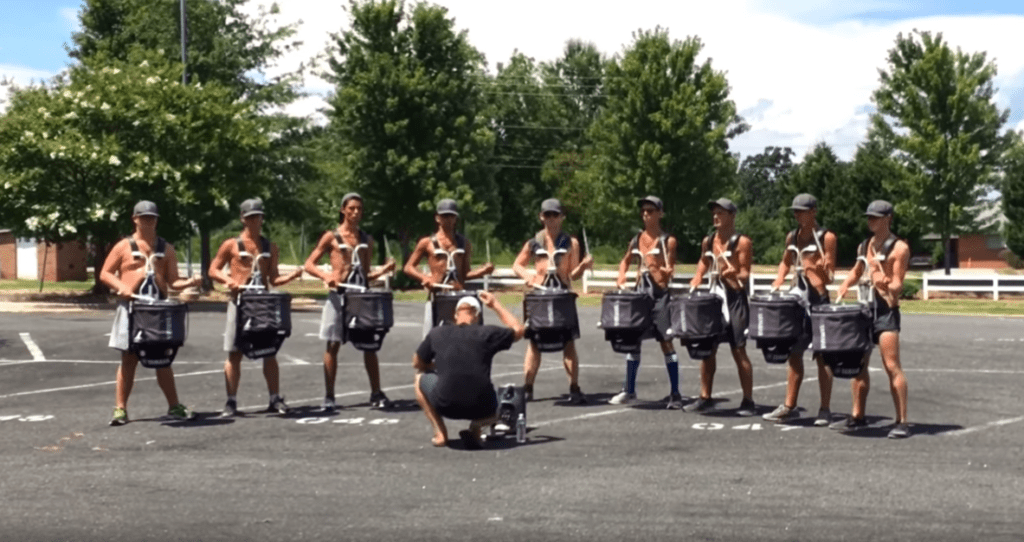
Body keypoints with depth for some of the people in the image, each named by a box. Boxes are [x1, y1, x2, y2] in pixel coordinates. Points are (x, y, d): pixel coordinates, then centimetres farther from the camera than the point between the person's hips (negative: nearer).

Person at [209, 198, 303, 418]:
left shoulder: (270, 246, 10)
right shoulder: (231, 245, 2)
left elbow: (273, 279, 11)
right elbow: (213, 270, 4)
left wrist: (291, 276, -8)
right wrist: (228, 280, -15)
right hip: (239, 302, -2)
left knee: (270, 352, 2)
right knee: (234, 353, -1)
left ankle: (275, 399, 8)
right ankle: (231, 401, 5)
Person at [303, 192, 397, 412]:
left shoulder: (367, 239, 13)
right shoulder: (331, 237, 3)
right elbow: (309, 264, 1)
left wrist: (384, 270, -2)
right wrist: (325, 275, -17)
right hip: (338, 295, -3)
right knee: (333, 345, 0)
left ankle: (376, 394, 8)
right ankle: (329, 396, 6)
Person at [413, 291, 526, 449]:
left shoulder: (437, 334, 7)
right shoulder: (487, 333, 4)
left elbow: (417, 364, 21)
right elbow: (519, 330, 22)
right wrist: (496, 305, 29)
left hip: (446, 405, -1)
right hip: (481, 407, 1)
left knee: (421, 377, 28)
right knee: (492, 409, 38)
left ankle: (440, 434, 15)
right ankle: (476, 427, 2)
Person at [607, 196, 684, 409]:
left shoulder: (667, 241, -3)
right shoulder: (637, 239, 10)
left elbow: (670, 271, -3)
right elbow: (625, 261, 23)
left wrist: (666, 271, -26)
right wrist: (621, 279, 5)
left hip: (660, 293, -5)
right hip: (640, 292, 5)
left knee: (666, 342, -4)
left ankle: (675, 394, 2)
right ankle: (629, 390, 17)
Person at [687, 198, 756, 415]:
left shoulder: (742, 242, -6)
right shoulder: (708, 241, 11)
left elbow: (745, 275, -8)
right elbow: (701, 269, 21)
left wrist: (734, 273, -29)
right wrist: (692, 290, 7)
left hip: (735, 299, -6)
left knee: (738, 351, -5)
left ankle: (748, 401, 1)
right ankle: (705, 397, 14)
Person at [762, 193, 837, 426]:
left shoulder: (826, 237, -6)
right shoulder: (792, 237, 10)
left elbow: (829, 274, -6)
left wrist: (823, 269, -28)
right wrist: (778, 283, 9)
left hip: (818, 298, -6)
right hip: (797, 298, 6)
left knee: (821, 355, -1)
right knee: (794, 353, 9)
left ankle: (825, 410, 5)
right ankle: (789, 406, 16)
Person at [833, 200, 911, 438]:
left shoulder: (899, 248, -6)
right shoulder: (865, 246, 13)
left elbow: (897, 286, -8)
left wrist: (886, 284, -30)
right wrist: (844, 287, 10)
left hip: (886, 309, -7)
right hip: (865, 307, 7)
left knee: (892, 366, -11)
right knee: (858, 364, 11)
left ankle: (902, 421, -8)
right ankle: (857, 416, 21)